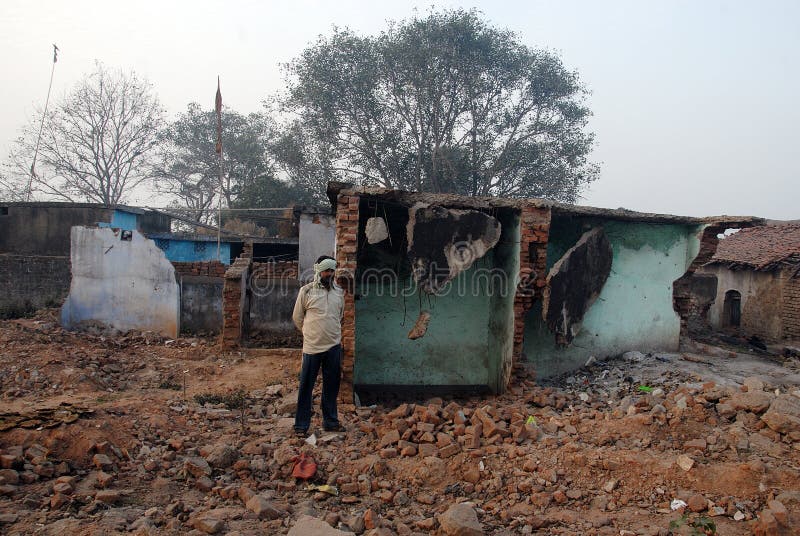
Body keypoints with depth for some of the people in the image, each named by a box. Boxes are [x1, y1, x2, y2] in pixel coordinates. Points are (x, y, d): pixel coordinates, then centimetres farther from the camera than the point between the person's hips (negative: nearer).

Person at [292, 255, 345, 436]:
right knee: (306, 387, 2)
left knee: (331, 386, 12)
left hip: (334, 346, 4)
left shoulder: (339, 292, 7)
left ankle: (331, 422, 25)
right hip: (312, 346, -4)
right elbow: (297, 317, 5)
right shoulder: (306, 291, -4)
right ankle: (301, 425, 12)